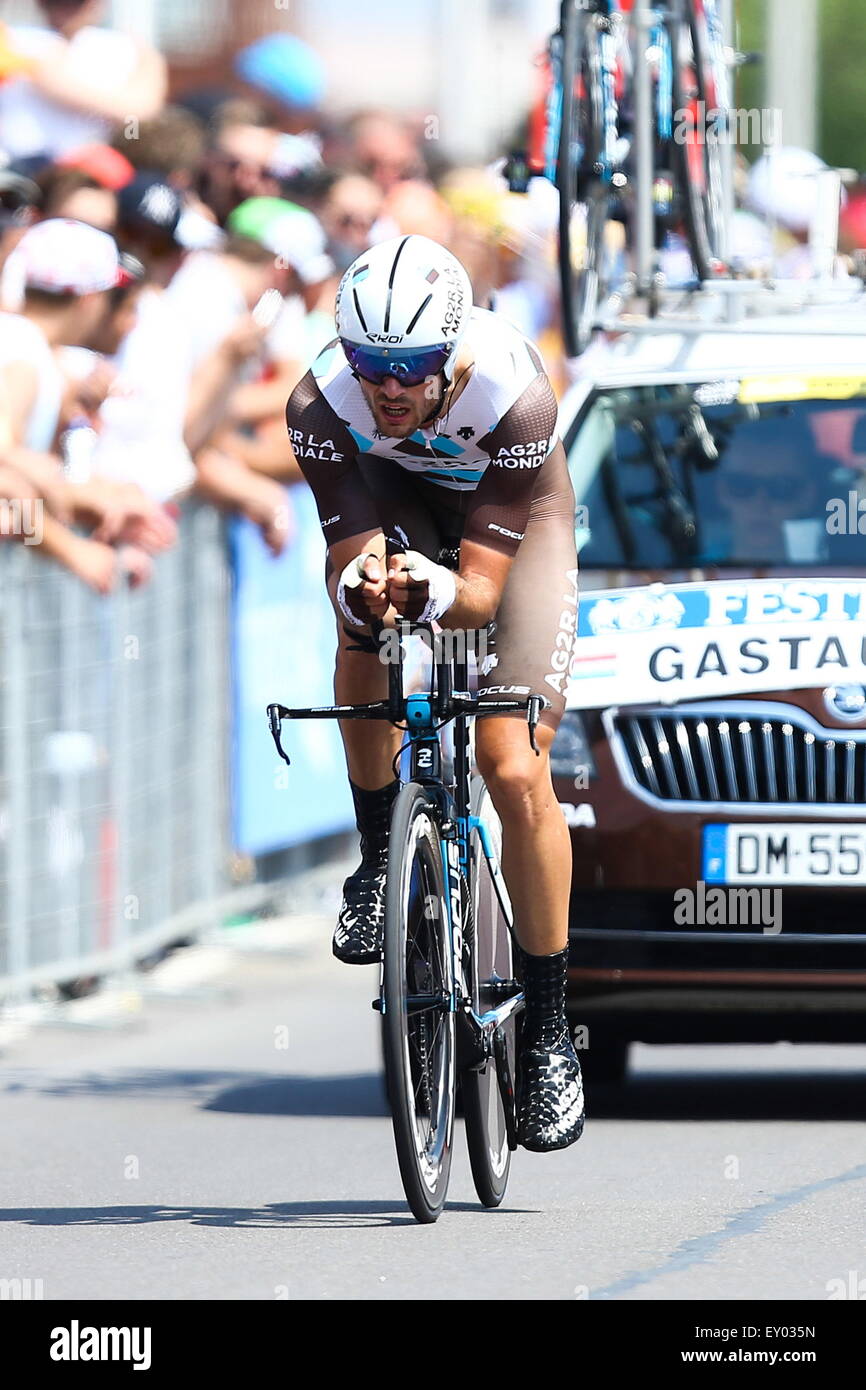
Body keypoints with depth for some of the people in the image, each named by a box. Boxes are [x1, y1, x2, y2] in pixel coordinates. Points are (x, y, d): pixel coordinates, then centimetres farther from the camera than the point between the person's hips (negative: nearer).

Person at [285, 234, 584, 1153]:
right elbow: (348, 563, -30)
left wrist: (430, 591, -58)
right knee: (360, 637, -33)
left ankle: (549, 1032, -3)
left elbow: (481, 591, -36)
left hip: (517, 518, -2)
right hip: (397, 497, 2)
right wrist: (362, 592, -53)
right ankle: (378, 860, -8)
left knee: (516, 773, -14)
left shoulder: (514, 396, -38)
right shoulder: (321, 405, -31)